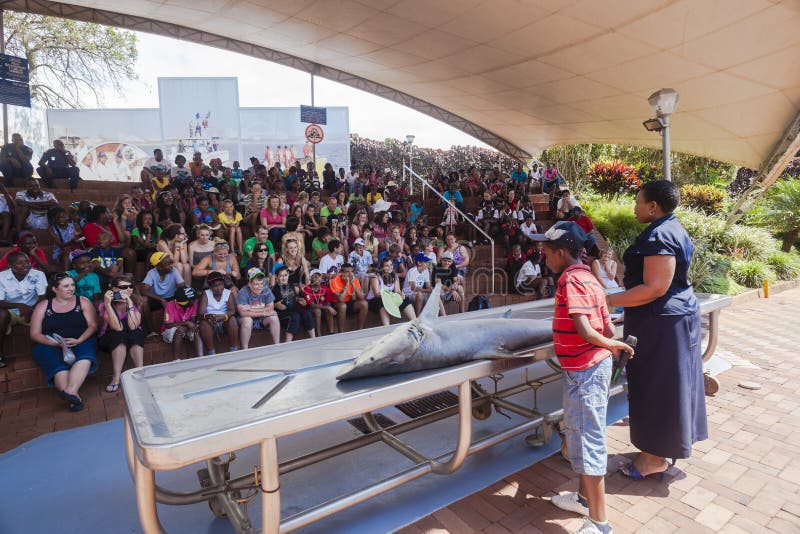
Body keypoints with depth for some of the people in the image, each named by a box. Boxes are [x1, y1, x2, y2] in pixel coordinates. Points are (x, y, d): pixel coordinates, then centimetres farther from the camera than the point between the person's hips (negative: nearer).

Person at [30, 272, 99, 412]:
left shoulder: (83, 302, 13)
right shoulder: (43, 306, 13)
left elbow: (93, 325, 4)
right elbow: (34, 334, 7)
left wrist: (78, 340, -16)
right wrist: (56, 343, -13)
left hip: (80, 341, 0)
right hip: (50, 346, 1)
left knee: (85, 357, -37)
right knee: (59, 367, -33)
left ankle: (70, 391, -52)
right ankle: (74, 396, -47)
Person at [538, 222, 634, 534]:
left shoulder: (570, 280, -18)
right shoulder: (590, 279, 11)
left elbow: (585, 331, -24)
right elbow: (609, 330, 10)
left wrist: (613, 345, -9)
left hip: (582, 371, -10)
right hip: (596, 365, 10)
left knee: (586, 440, 0)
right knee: (578, 431, 21)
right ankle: (585, 497, 38)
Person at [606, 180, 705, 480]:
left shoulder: (659, 236, -20)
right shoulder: (673, 229, 12)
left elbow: (655, 288, -26)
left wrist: (609, 301, -25)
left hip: (660, 322, -10)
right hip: (678, 314, 11)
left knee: (656, 386, 1)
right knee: (669, 384, 18)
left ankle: (655, 458, 15)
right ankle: (665, 446, 33)